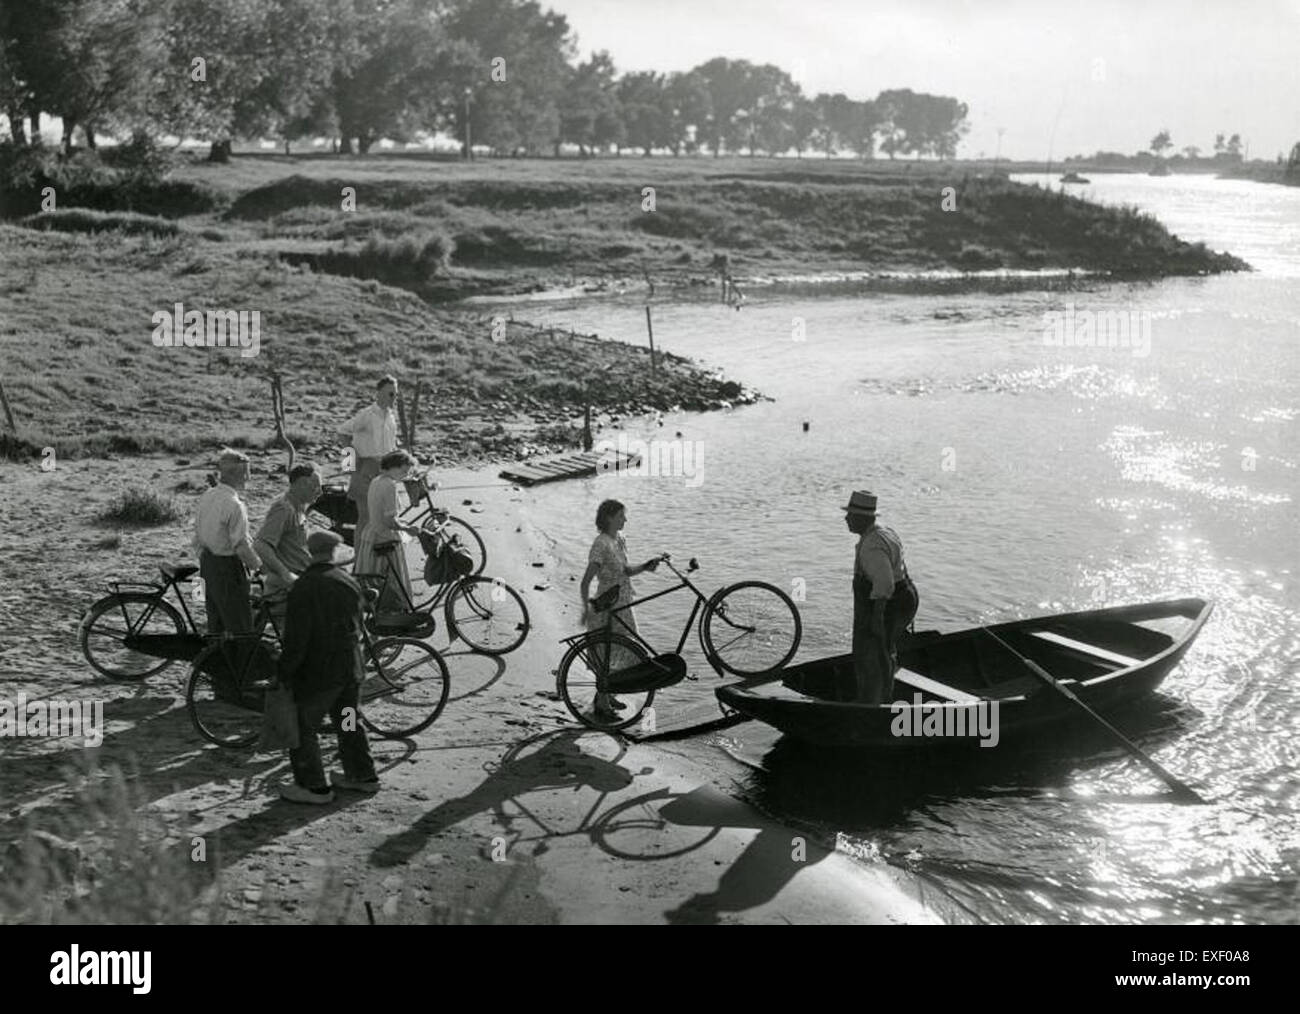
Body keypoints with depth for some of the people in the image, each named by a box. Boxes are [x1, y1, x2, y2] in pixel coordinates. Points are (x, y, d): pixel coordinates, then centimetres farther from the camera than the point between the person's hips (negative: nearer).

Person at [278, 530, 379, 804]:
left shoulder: (303, 588, -16)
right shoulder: (349, 583, 3)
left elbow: (296, 640, -19)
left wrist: (284, 673, -11)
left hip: (317, 671, -7)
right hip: (351, 668, 7)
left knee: (301, 727, 5)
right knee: (349, 722, 21)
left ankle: (314, 786, 8)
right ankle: (363, 775, 30)